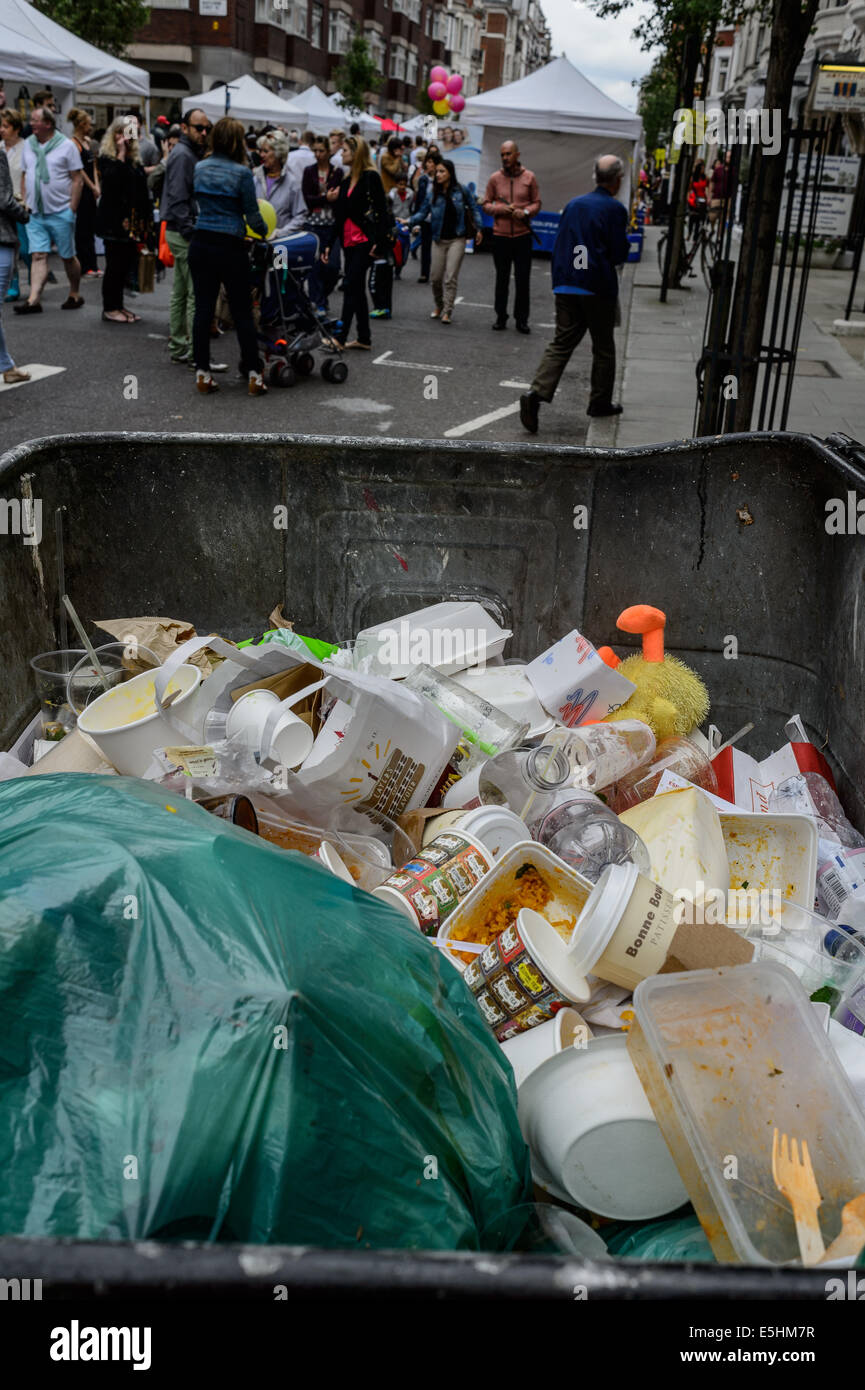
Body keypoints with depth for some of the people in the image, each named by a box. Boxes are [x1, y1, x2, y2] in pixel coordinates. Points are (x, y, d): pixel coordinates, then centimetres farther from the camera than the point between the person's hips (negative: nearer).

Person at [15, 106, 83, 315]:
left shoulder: (66, 146, -4)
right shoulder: (28, 144, 10)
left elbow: (78, 180, -5)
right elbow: (26, 176, 17)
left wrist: (72, 209, -10)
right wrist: (26, 202, 8)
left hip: (60, 212, -4)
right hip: (36, 212, 4)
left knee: (68, 256, 5)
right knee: (38, 255, -4)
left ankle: (74, 295, 21)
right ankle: (33, 300, -9)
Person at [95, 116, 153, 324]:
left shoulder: (135, 159, 15)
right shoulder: (107, 158, -4)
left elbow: (142, 190, 17)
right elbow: (112, 180, -23)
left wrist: (145, 221, 12)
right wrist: (121, 154, -18)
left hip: (132, 220, 7)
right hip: (114, 220, -7)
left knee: (125, 263, 9)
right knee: (115, 263, -5)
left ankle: (118, 305, 18)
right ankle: (109, 308, 2)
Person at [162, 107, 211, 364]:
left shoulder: (192, 154, 18)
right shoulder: (182, 155, -13)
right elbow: (178, 200, -20)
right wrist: (192, 233, -22)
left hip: (182, 234, 10)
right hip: (184, 234, -10)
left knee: (180, 292, 14)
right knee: (196, 294, -11)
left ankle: (178, 347, 20)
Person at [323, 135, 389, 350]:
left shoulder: (370, 177, -6)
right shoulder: (346, 181, 17)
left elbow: (382, 210, -10)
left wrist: (378, 240, -18)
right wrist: (330, 244, 18)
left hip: (365, 242, -8)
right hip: (349, 242, 8)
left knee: (351, 286, -11)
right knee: (357, 289, 9)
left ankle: (340, 338, -13)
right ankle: (364, 338, 14)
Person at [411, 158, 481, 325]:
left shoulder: (462, 191, -3)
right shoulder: (432, 194, 3)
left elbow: (474, 209, 6)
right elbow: (423, 213, 4)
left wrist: (478, 229, 2)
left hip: (457, 239, -3)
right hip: (439, 240, 3)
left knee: (450, 277, -9)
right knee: (436, 277, 6)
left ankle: (447, 311, -3)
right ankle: (439, 306, 29)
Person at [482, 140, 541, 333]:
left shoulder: (529, 177, 1)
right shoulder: (495, 178, 2)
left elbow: (537, 203, 6)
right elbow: (486, 204, 5)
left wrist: (526, 212, -14)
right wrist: (501, 209, -13)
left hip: (523, 235, -1)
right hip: (500, 235, 1)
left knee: (523, 279, 1)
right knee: (502, 278, 8)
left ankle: (521, 319, 10)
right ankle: (501, 316, 18)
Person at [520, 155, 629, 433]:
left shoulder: (574, 204, 9)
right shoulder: (615, 209, -9)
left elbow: (558, 246, 12)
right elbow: (619, 253, -9)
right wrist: (626, 244, 10)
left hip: (566, 285, 5)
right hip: (598, 288, -5)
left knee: (561, 343, 3)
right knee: (603, 347, 10)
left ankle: (536, 392, -15)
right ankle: (600, 402, 18)